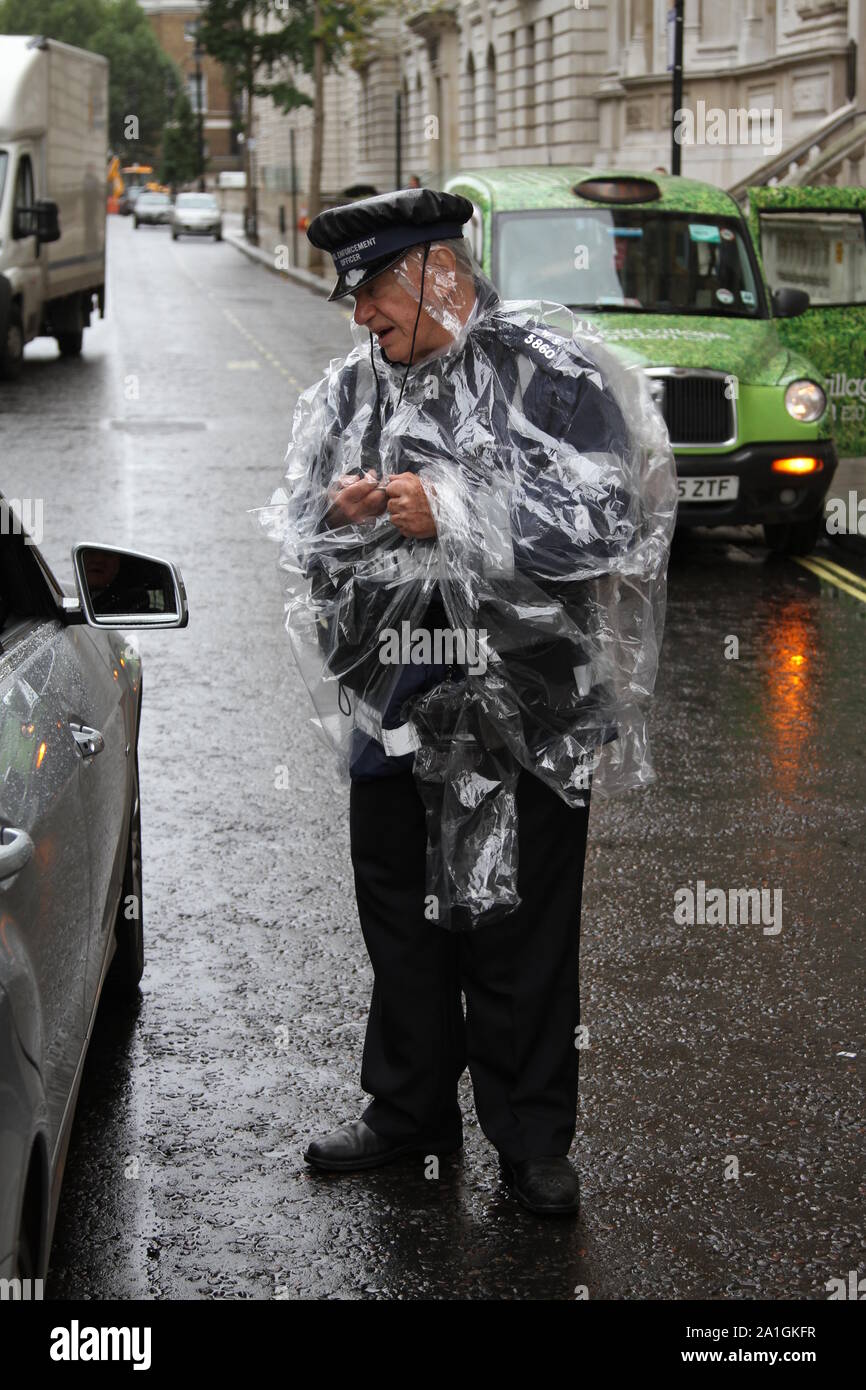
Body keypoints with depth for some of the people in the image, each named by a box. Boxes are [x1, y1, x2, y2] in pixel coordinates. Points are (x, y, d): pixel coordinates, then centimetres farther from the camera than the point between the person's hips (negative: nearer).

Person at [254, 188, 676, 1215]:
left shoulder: (547, 374, -8)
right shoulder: (354, 387, 11)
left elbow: (604, 521, -16)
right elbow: (296, 530, 17)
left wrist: (452, 513, -20)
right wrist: (336, 511, -7)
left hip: (523, 709, -6)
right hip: (392, 710, 6)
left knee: (519, 934, 4)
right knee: (400, 918, 16)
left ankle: (531, 1139, 19)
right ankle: (411, 1110, 33)